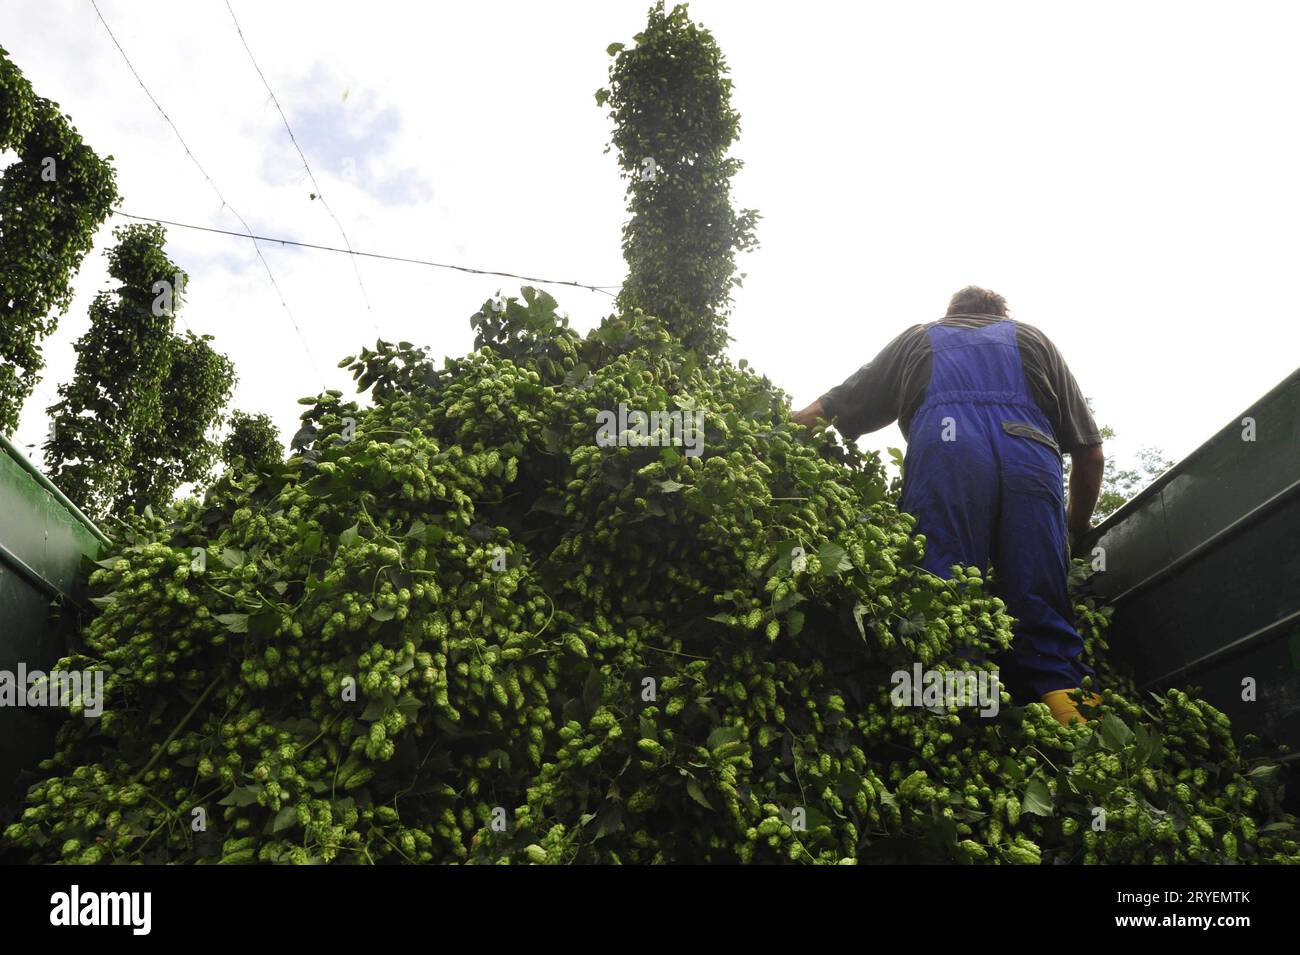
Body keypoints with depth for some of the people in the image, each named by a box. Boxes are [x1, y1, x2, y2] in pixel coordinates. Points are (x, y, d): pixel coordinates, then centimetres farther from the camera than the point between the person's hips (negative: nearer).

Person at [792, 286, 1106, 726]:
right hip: (1032, 461, 2)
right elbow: (1090, 452, 28)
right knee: (1042, 619, 0)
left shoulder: (917, 339, 34)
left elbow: (816, 417, 26)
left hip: (944, 452, -1)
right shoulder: (1034, 339, 36)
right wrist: (1076, 532, 40)